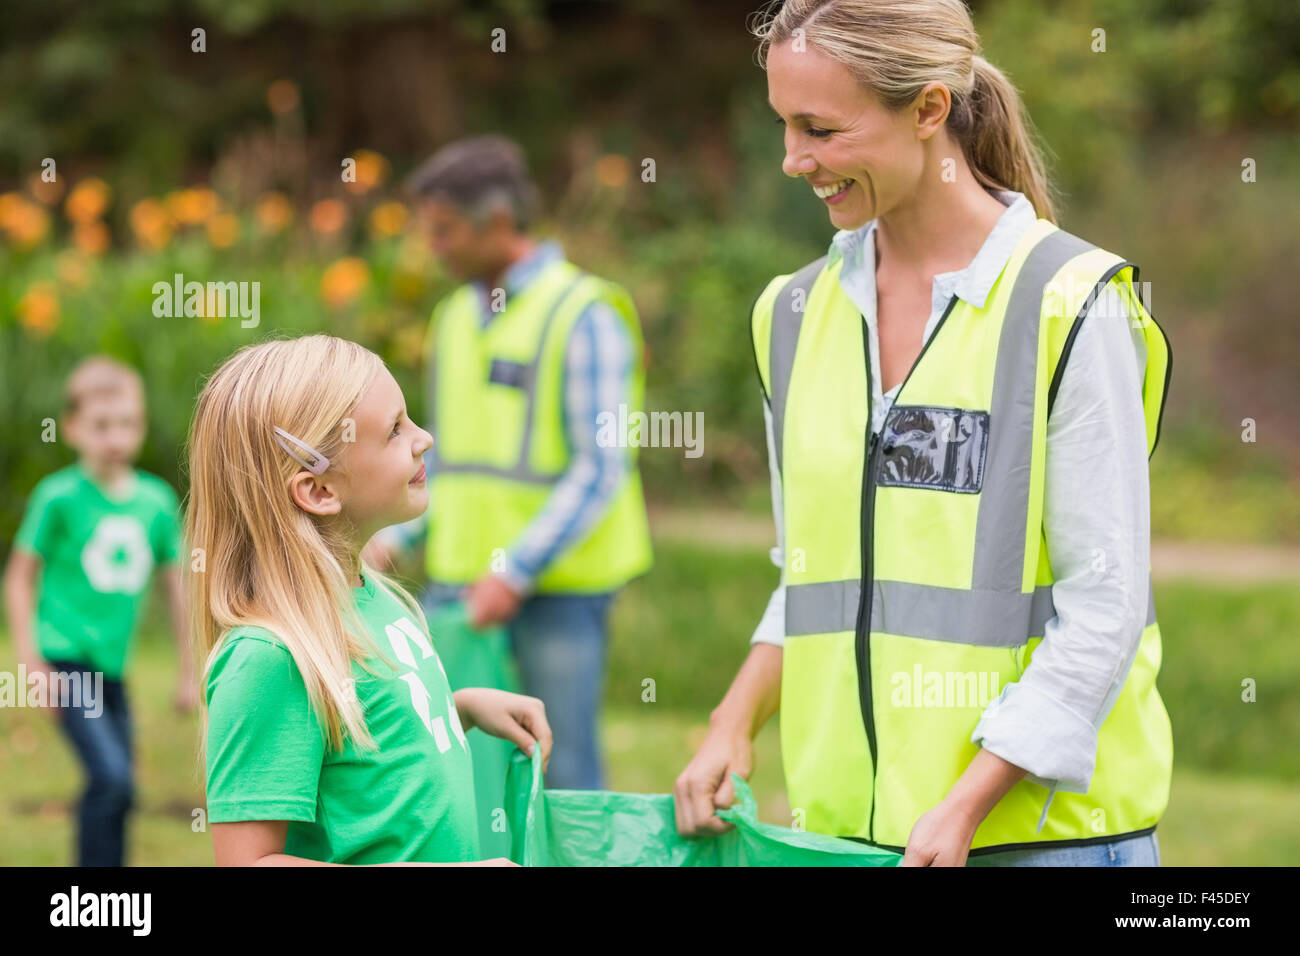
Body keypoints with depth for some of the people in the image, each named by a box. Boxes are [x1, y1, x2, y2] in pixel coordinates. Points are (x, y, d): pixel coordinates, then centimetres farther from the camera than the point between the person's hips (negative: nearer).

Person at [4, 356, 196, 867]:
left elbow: (174, 584, 14)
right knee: (112, 779, -18)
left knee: (116, 788, 10)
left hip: (114, 667, 5)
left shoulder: (157, 499, 4)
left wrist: (188, 670, 16)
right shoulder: (60, 496, -8)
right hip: (67, 659, -5)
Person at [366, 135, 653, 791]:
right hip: (457, 583, 7)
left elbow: (601, 467, -12)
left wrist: (517, 571, -17)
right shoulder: (455, 317, 15)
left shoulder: (583, 315, -7)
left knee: (565, 776, -2)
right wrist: (394, 536, 9)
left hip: (557, 586, -7)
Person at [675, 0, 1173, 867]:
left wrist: (965, 805, -15)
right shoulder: (796, 313, 10)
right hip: (844, 822, 5)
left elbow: (1105, 606, -10)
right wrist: (735, 723, 4)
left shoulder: (1073, 308, -8)